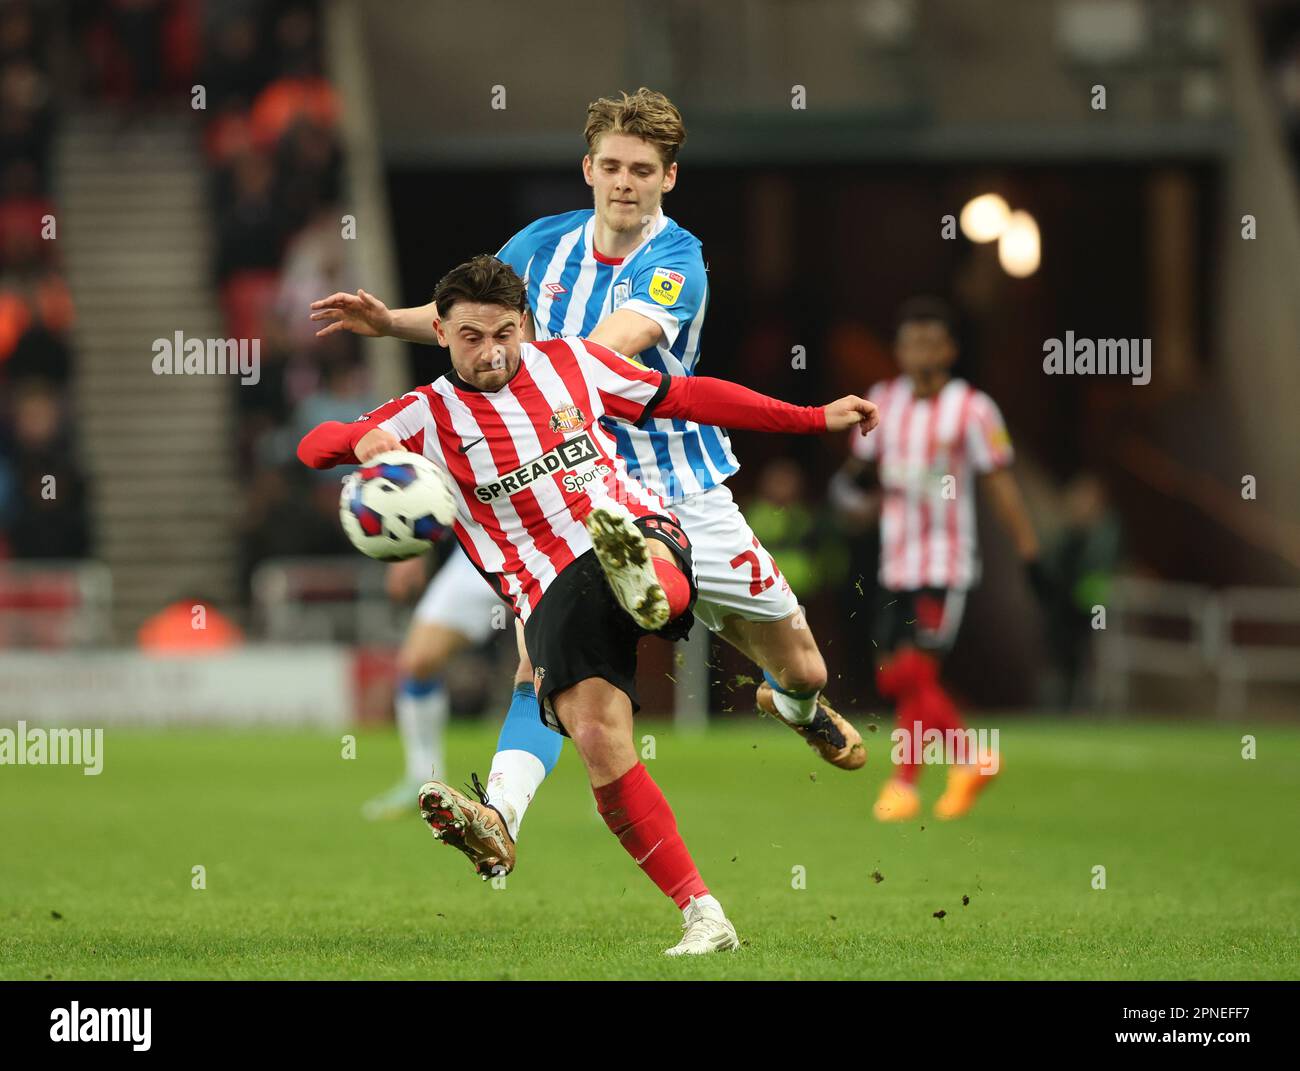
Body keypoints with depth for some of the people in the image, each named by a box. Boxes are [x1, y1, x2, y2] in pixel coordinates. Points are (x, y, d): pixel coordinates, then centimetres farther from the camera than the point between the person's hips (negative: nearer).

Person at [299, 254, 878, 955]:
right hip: (549, 594, -1)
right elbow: (313, 447, 3)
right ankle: (702, 915, -22)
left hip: (640, 527, 1)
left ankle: (646, 585, -77)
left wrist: (815, 419, 24)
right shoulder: (427, 417, 11)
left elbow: (686, 397, 24)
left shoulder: (569, 364, 16)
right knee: (598, 739, -23)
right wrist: (364, 439, -21)